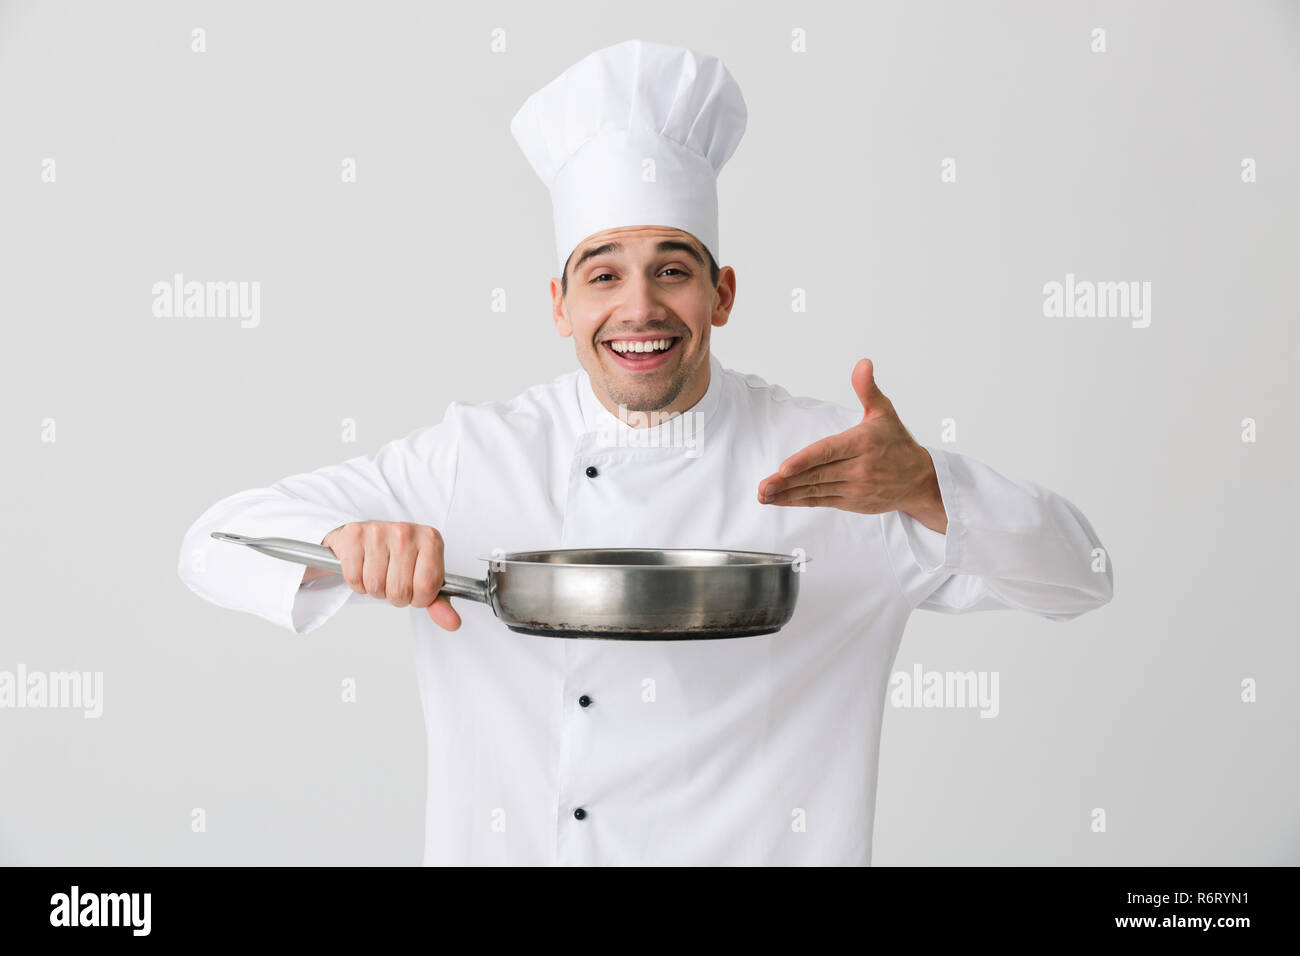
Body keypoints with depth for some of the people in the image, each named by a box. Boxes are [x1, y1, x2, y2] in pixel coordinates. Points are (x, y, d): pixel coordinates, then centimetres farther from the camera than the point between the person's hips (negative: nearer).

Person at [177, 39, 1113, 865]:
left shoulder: (833, 457, -1)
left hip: (763, 848, 0)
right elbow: (219, 545, 1)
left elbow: (1078, 577, -3)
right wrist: (353, 538, -20)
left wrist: (922, 486, -20)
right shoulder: (474, 460, 1)